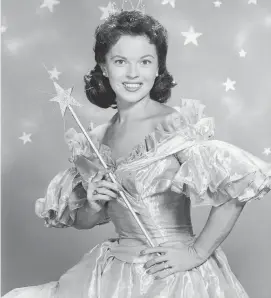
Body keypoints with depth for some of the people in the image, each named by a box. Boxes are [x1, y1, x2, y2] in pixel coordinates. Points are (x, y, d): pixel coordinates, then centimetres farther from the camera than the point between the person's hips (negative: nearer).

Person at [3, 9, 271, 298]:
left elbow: (238, 186, -20)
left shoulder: (176, 125, -14)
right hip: (113, 272, 4)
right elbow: (79, 221, 13)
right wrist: (94, 206, -8)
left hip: (173, 273, -4)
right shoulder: (93, 141, 2)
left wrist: (197, 253, -14)